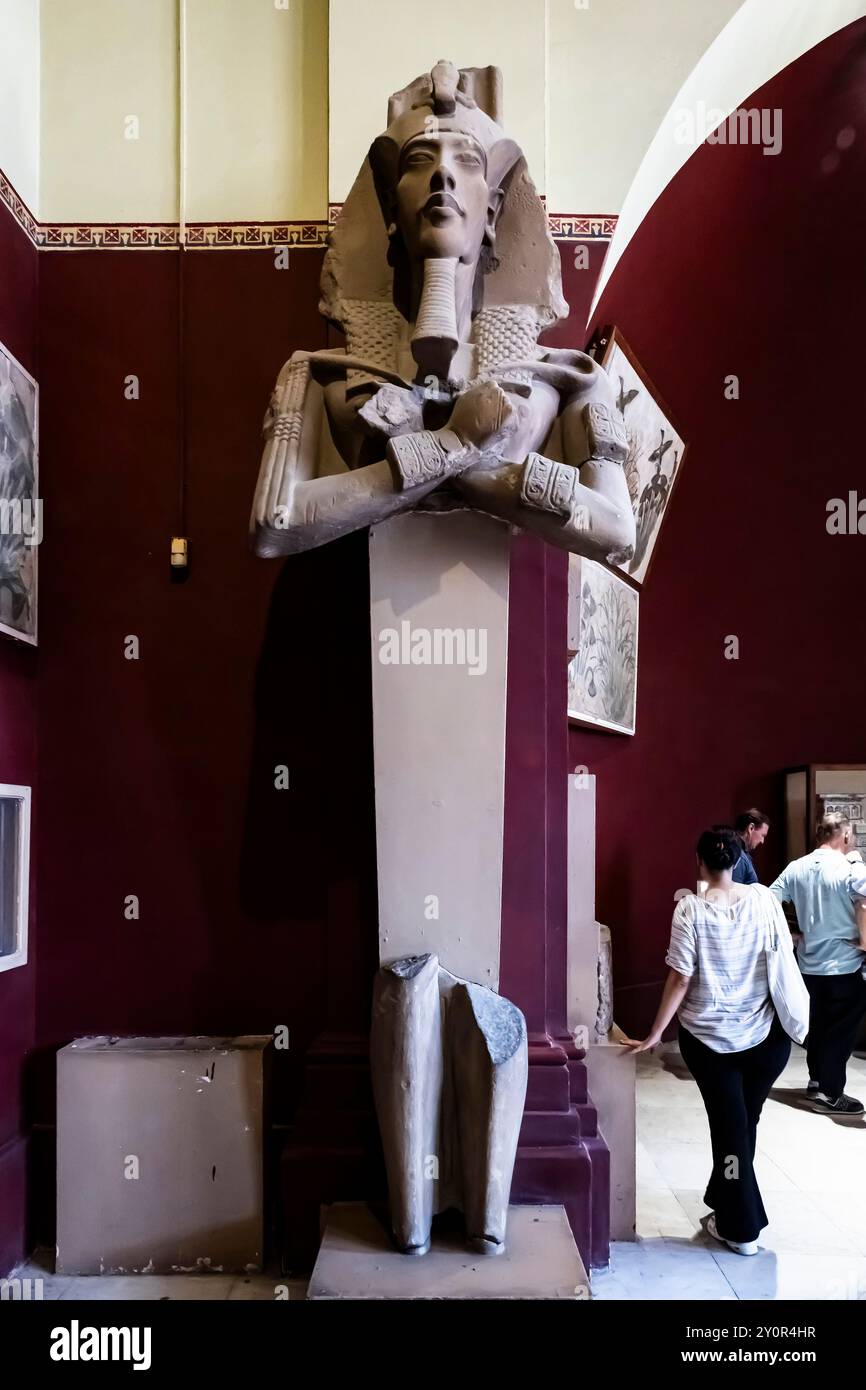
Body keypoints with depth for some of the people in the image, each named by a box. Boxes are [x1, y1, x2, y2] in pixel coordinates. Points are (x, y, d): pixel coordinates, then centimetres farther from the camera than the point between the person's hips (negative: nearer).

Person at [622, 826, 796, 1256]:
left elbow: (680, 980, -13)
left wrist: (655, 1035, -6)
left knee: (729, 1127, 10)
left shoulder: (691, 909, -13)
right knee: (744, 1124, 21)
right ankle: (724, 1199, 38)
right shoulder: (764, 898, -6)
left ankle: (741, 1228, 19)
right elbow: (786, 960, 0)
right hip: (767, 1035, 2)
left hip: (708, 1037, -2)